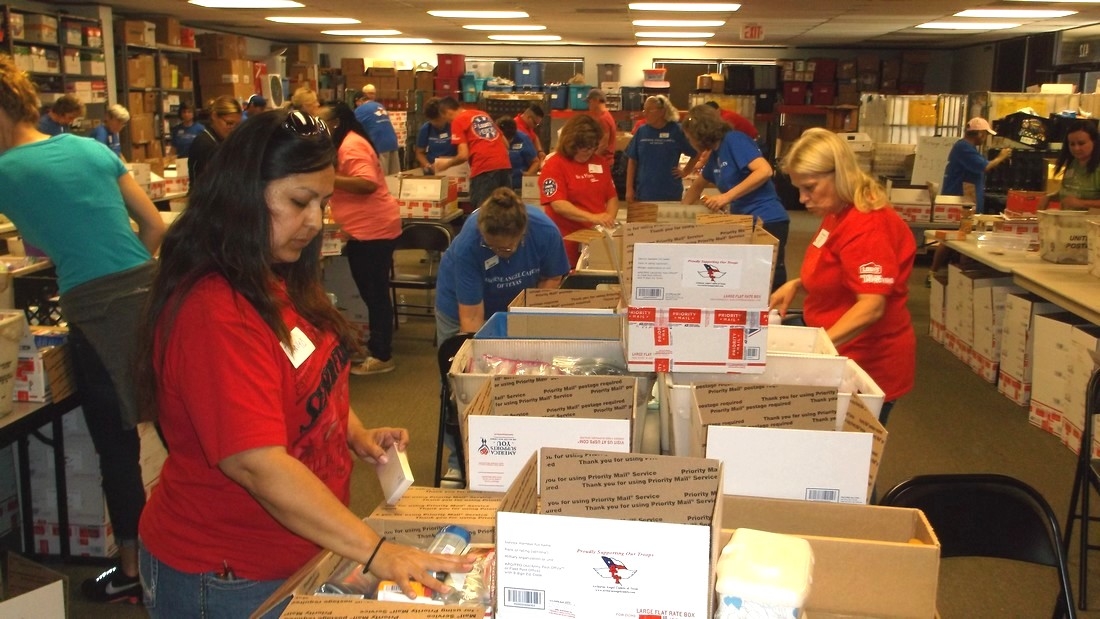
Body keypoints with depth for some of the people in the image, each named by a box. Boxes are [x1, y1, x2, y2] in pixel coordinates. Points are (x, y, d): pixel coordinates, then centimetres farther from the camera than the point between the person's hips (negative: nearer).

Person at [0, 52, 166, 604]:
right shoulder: (91, 148, 11)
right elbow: (154, 227, 13)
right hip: (149, 293, 5)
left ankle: (131, 569, 21)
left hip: (95, 312, -5)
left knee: (116, 446, 8)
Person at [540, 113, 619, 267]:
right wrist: (592, 217, -28)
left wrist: (609, 218, -7)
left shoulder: (600, 163, 11)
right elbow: (558, 204, -17)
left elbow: (612, 197, 15)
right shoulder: (554, 165, -7)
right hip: (568, 241, -5)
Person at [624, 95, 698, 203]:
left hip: (670, 194, -2)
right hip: (643, 193, 2)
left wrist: (685, 171, 1)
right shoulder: (641, 131, 3)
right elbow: (632, 161, 5)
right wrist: (629, 189, 1)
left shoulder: (676, 130, -4)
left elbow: (697, 153, 4)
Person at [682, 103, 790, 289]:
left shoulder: (734, 140, -10)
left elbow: (765, 171, -22)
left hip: (767, 221, -9)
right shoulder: (715, 154, 16)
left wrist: (727, 196, -24)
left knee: (771, 286, -9)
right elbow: (697, 185, 33)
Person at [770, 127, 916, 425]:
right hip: (844, 357, 9)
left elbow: (871, 306, -31)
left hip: (868, 364, -9)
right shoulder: (838, 214, 8)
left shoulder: (866, 226, -23)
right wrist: (797, 284, 5)